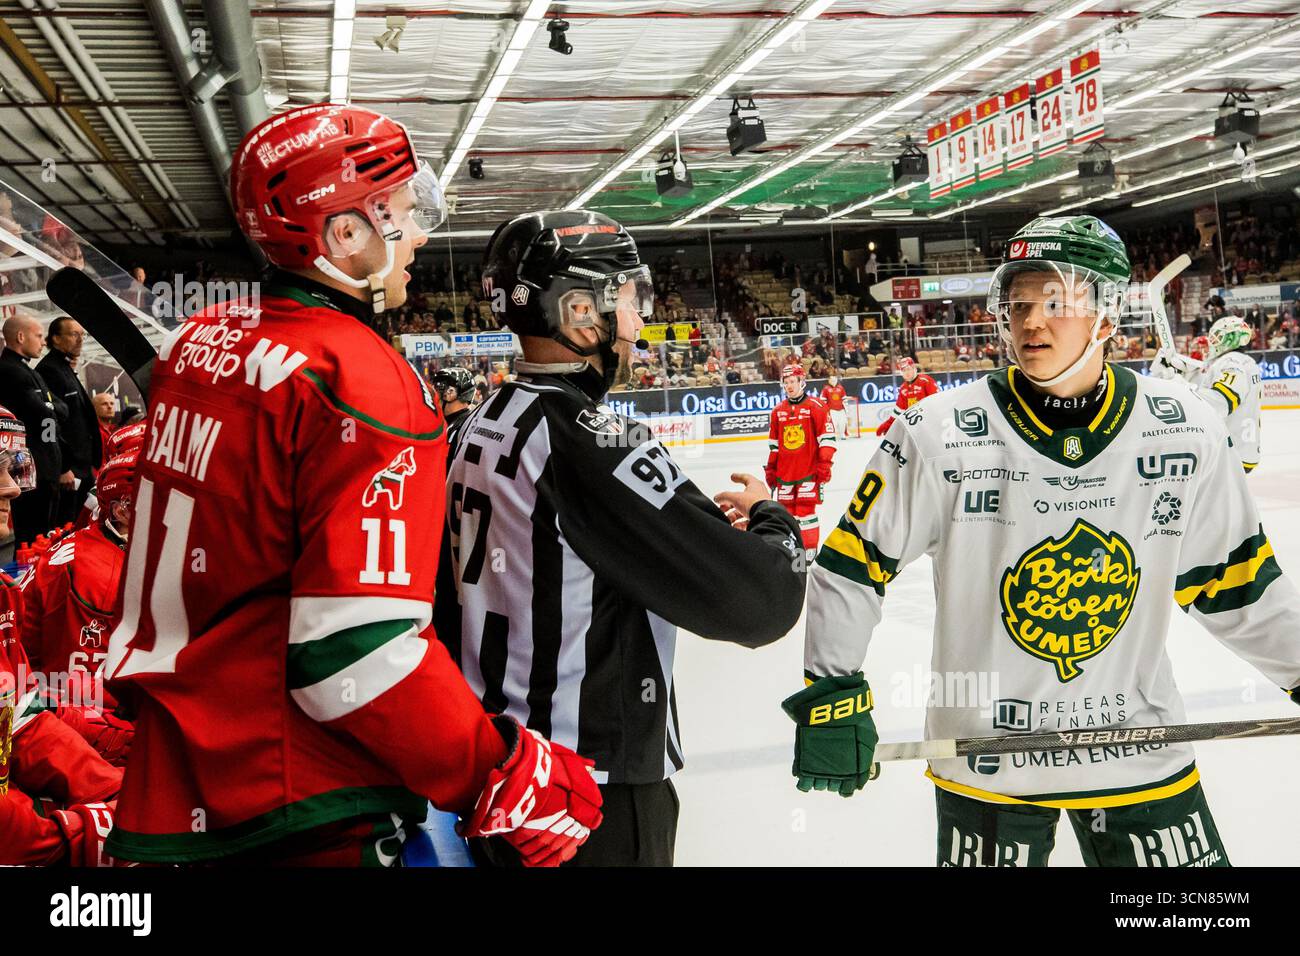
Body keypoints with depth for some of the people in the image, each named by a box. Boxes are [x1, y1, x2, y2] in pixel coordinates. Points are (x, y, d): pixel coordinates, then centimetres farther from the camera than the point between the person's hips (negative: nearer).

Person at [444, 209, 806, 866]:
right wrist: (769, 516, -3)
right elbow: (759, 602, -24)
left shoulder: (485, 424, 3)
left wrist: (703, 519, 4)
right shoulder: (590, 441, -24)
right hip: (594, 801, -8)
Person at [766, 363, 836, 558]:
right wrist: (771, 468, 16)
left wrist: (825, 464, -12)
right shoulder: (778, 411, 11)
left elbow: (827, 438, -8)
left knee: (806, 508, -7)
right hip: (785, 471, 6)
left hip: (809, 469, -5)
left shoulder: (816, 407, -6)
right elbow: (773, 443, 17)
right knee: (787, 509, 7)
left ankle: (810, 549, 1)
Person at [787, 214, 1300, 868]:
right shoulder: (937, 434, -14)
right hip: (985, 763, -2)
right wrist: (830, 694, -10)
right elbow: (853, 564, -8)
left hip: (1140, 755, 2)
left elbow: (1234, 582, 6)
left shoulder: (1188, 434, -6)